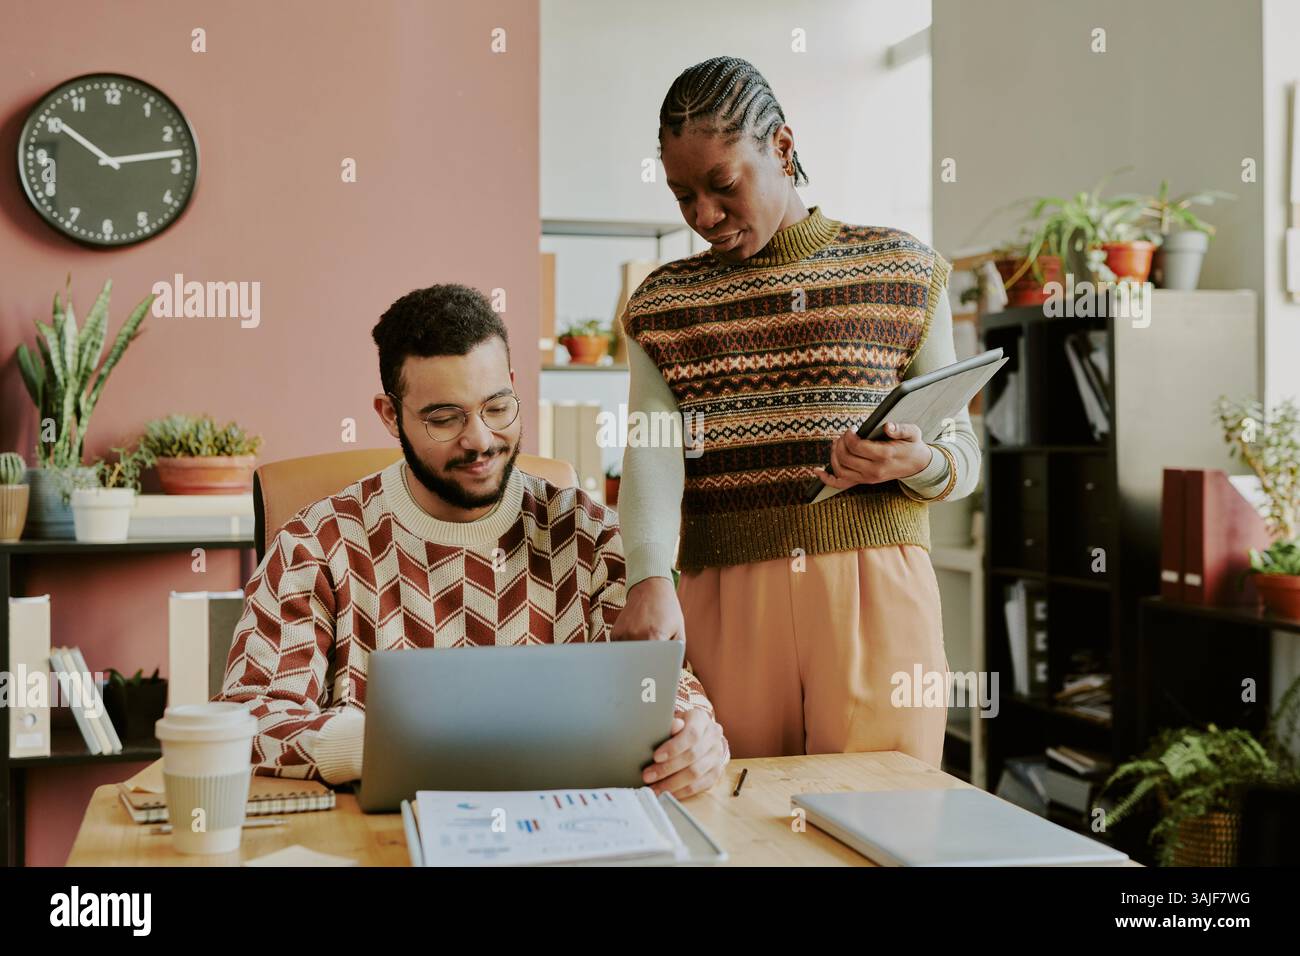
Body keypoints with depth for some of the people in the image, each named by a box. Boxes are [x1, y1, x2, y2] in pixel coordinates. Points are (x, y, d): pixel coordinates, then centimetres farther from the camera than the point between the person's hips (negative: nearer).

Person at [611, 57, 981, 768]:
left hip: (874, 585, -1)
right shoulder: (662, 301, 11)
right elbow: (652, 451, -4)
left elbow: (964, 456, 9)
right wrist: (650, 582, -21)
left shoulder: (902, 272, 8)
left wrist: (916, 463, -14)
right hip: (724, 598, 1)